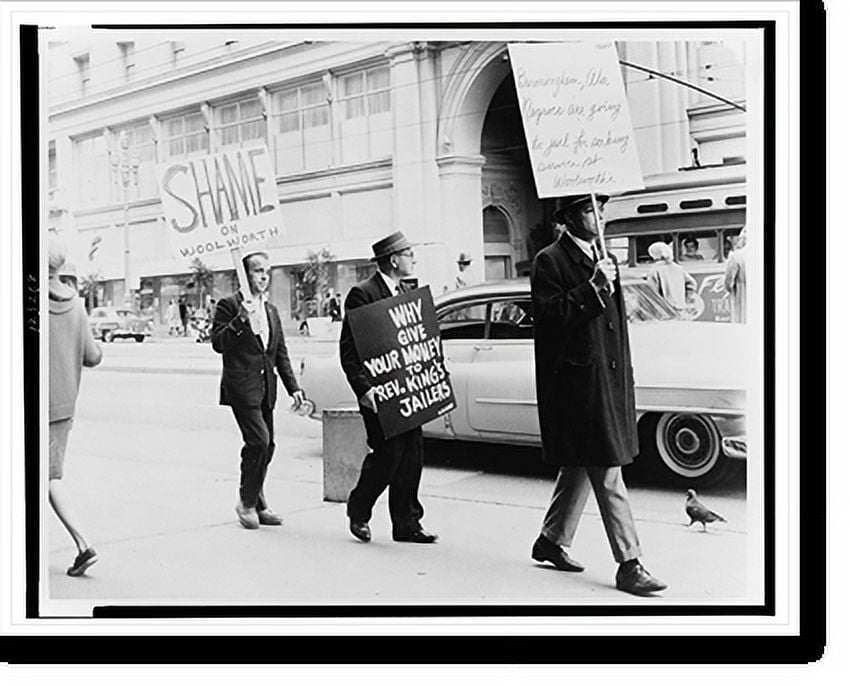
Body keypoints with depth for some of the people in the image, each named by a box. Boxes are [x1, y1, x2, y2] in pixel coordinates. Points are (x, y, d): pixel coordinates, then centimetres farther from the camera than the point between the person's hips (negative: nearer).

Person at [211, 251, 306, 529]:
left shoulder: (271, 311, 17)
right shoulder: (229, 305, -3)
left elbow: (281, 354, 17)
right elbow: (218, 344, -11)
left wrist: (293, 388, 9)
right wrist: (240, 320, -22)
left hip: (266, 389, 7)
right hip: (242, 387, -7)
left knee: (266, 446, 8)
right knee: (258, 441, -15)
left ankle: (257, 503, 22)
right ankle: (247, 502, 3)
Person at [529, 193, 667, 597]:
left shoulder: (601, 256, 17)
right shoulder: (550, 261, -8)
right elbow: (551, 316, -19)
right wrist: (593, 286, -22)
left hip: (607, 379, 9)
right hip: (577, 383, -9)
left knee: (582, 466, 17)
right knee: (606, 475, -7)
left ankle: (551, 541, 31)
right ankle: (629, 565, -1)